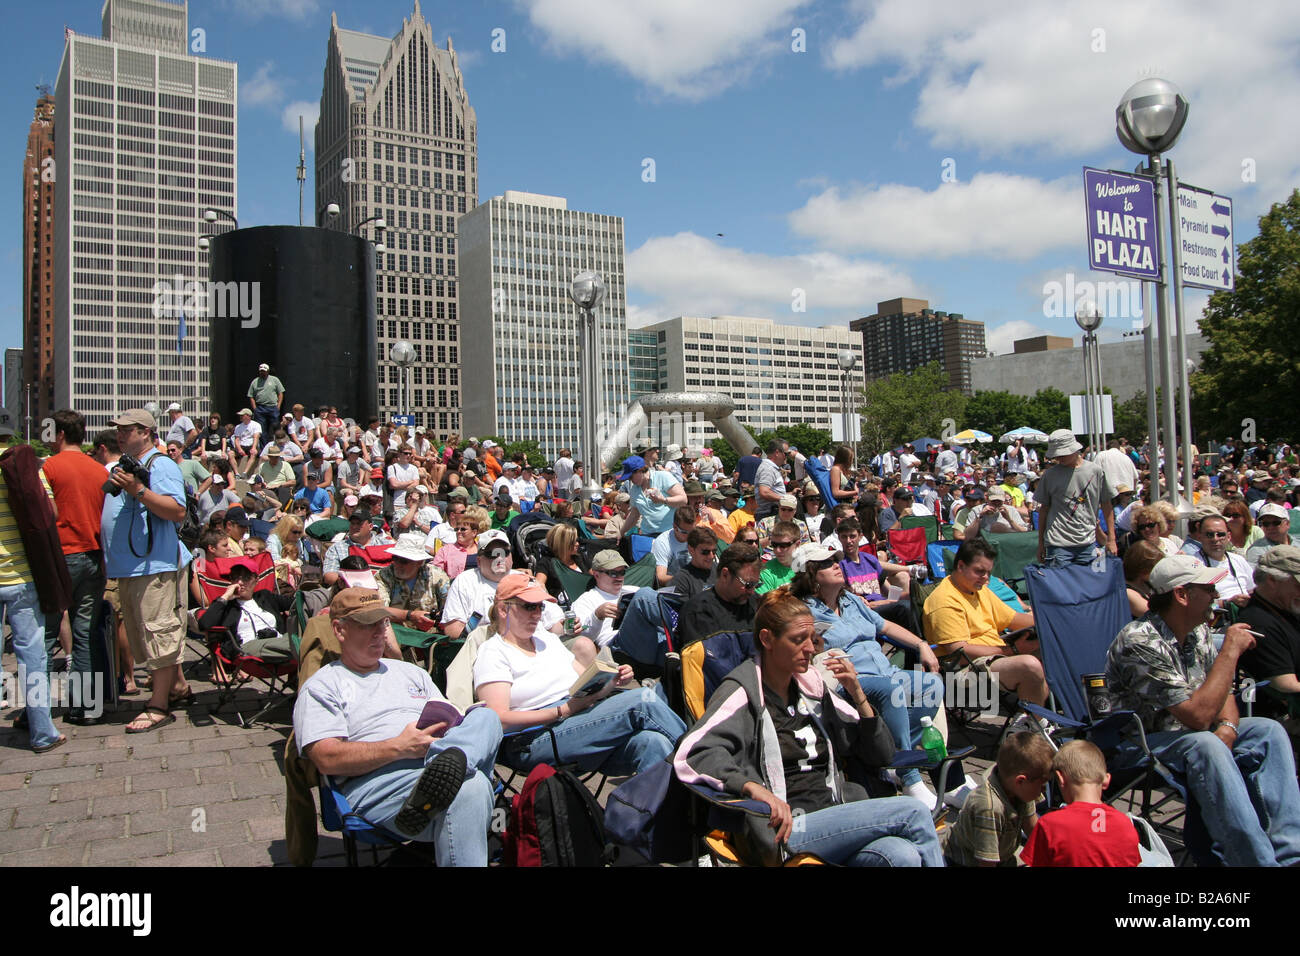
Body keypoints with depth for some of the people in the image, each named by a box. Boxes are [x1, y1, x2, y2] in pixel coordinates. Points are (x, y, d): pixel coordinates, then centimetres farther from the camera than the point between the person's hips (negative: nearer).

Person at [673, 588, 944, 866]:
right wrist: (753, 787, -33)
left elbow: (880, 754, 18)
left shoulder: (812, 686, 15)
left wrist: (857, 694, 4)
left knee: (904, 855, -26)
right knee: (912, 812, -20)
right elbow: (691, 756, -19)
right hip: (786, 831, -6)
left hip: (834, 817, 6)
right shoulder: (743, 693, -3)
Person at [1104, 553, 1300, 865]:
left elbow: (1220, 693, 12)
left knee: (1268, 730, -5)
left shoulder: (1197, 631, 3)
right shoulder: (1140, 641, -26)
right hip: (1139, 744, -9)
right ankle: (1260, 859, -28)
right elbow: (1198, 715, -30)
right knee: (1204, 745, -34)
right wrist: (1231, 650, -24)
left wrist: (1228, 726, -12)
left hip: (1188, 735, 9)